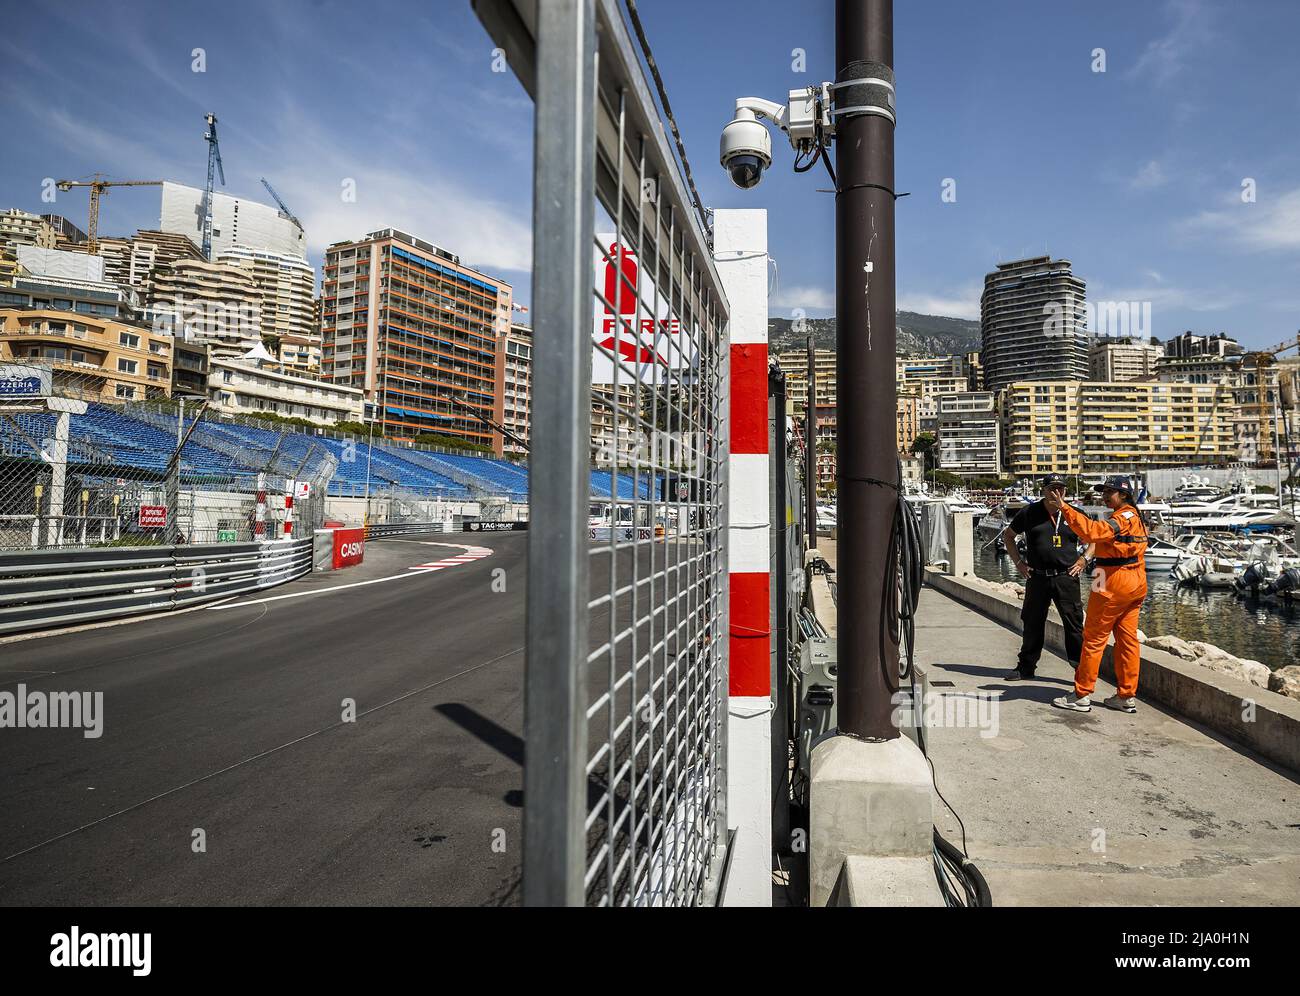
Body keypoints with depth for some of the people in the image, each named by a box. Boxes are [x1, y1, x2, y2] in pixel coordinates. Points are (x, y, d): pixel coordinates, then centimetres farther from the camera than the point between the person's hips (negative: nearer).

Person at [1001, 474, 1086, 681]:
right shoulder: (1029, 512, 4)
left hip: (1066, 577, -1)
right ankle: (1026, 666, 22)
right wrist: (1019, 562, 7)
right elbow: (1008, 535, 15)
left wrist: (1083, 559, 4)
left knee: (1074, 623, -3)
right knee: (1032, 623, 10)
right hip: (1037, 577, 1)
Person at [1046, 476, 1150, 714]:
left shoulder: (1122, 518, -17)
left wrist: (1065, 508, -36)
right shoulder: (1136, 517, 15)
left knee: (1094, 639, -3)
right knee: (1128, 640, 10)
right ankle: (1127, 697, 15)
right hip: (1135, 585, 10)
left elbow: (1091, 531, -34)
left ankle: (1082, 695, 2)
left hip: (1113, 585, -10)